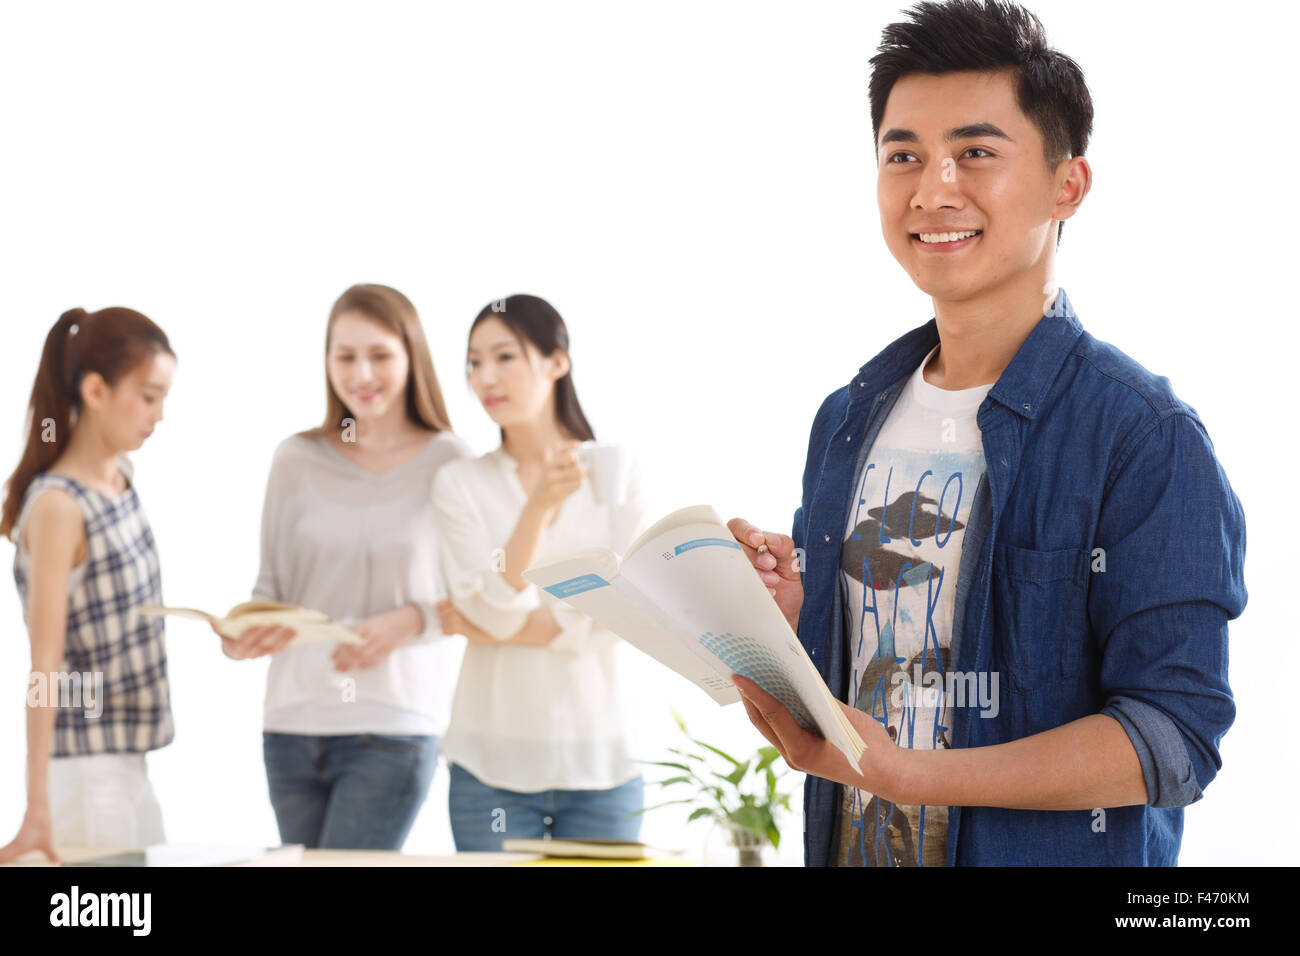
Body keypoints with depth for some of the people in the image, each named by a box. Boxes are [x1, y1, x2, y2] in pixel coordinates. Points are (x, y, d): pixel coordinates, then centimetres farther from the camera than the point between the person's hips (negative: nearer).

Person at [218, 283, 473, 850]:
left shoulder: (449, 464, -2)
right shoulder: (297, 460, 8)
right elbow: (271, 586, 12)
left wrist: (411, 621, -17)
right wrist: (241, 634, -8)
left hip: (392, 727, -4)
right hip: (291, 719, 4)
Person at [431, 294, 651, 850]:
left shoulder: (619, 474, 3)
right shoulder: (460, 484, 2)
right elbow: (495, 610, -11)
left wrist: (496, 631, -6)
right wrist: (541, 504, -22)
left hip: (600, 759, 1)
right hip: (493, 760, -1)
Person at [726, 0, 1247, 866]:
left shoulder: (1146, 439, -15)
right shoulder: (848, 422, 4)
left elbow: (1177, 736, -21)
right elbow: (814, 710, 11)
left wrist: (905, 773, -28)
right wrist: (784, 622, -11)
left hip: (1054, 853, -5)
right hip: (849, 847, 5)